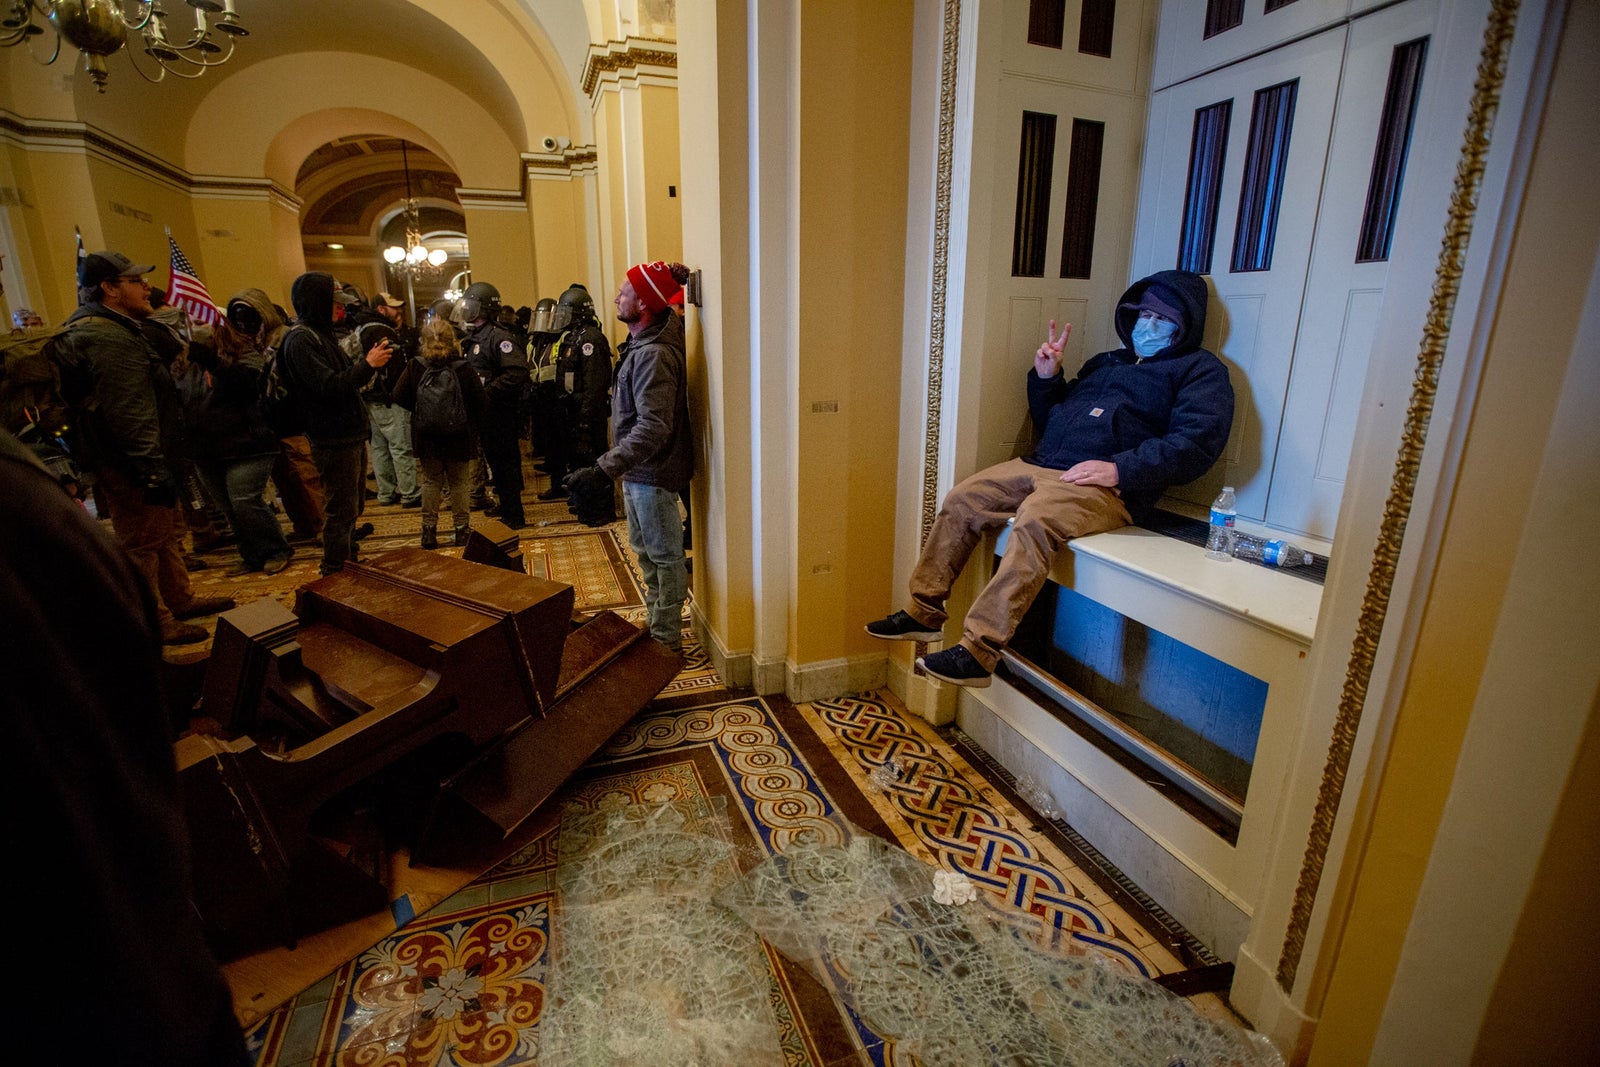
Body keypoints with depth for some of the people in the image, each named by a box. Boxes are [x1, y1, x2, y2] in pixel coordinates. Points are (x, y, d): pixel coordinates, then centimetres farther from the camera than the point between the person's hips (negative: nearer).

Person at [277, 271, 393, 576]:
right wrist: (368, 364, -18)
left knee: (351, 506, 19)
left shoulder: (320, 334, 16)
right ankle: (334, 573, 8)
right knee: (341, 510, -3)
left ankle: (349, 564, 32)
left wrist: (368, 361, 4)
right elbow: (330, 385, -24)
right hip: (334, 440, -10)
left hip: (350, 436, 10)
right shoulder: (300, 340, -15)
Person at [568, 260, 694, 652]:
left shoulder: (654, 355, -23)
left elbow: (652, 429, -31)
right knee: (645, 551, 20)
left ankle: (666, 639, 16)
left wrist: (602, 469, -33)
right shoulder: (640, 344, 9)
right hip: (637, 471, 10)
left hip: (653, 473, -10)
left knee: (665, 558, 3)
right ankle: (656, 623, 36)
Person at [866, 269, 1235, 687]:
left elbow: (1198, 440, -9)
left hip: (1105, 485, -7)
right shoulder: (1106, 363, 29)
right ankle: (924, 613, -1)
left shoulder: (1200, 370, 9)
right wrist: (1045, 378, 14)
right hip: (1040, 464, 8)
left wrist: (1120, 468, -20)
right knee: (960, 501, -7)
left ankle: (979, 652, -36)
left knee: (1036, 520, -36)